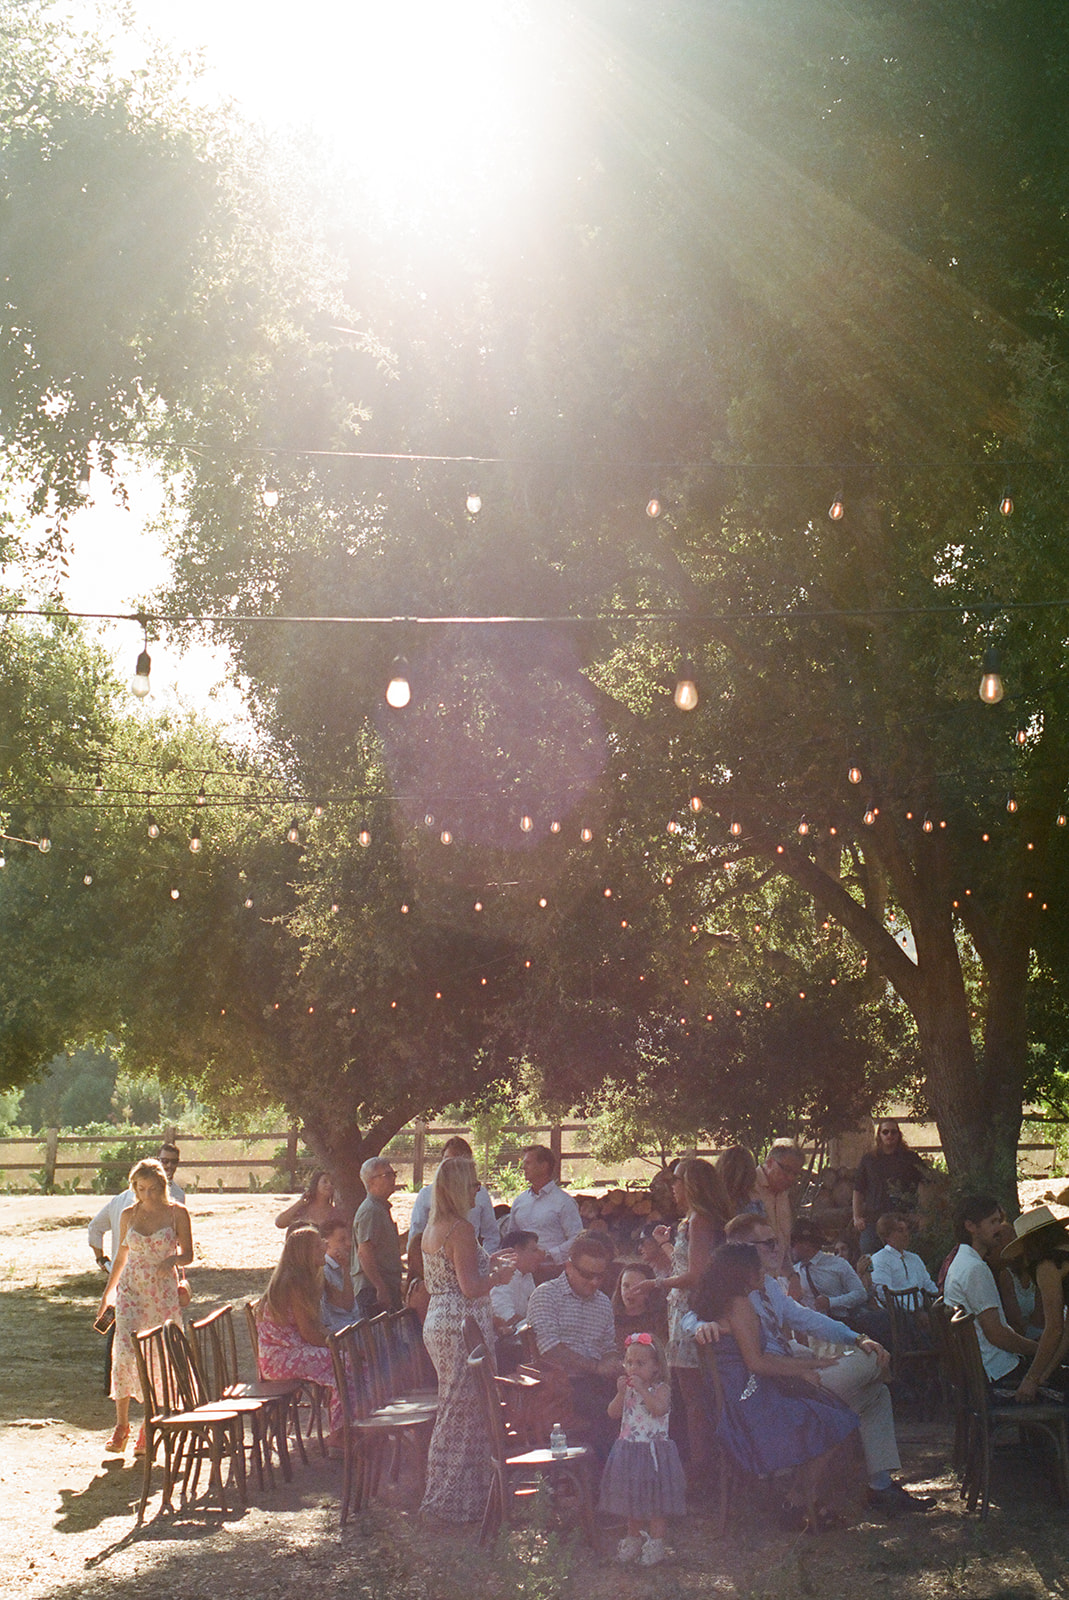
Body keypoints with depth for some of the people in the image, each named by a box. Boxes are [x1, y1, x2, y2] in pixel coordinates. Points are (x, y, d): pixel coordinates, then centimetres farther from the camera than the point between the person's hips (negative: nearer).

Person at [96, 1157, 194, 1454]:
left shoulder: (177, 1214, 0)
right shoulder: (129, 1215, 6)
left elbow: (188, 1254, 2)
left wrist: (172, 1259, -20)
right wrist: (107, 1292, 21)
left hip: (164, 1291, -1)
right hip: (131, 1288, 1)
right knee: (125, 1352, -13)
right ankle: (121, 1424, -7)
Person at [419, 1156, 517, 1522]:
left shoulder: (432, 1230, 12)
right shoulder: (461, 1230, -17)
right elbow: (471, 1287, -21)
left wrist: (488, 1263, 22)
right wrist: (500, 1275, -3)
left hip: (437, 1323, 10)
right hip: (463, 1327, -10)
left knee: (453, 1408, 17)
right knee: (465, 1411, -2)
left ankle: (445, 1495, 23)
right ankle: (456, 1501, 2)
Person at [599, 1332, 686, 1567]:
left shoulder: (661, 1389, -9)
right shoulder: (627, 1388, 7)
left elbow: (659, 1409, -27)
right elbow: (613, 1413, -1)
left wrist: (641, 1389, -28)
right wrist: (621, 1392, -14)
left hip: (653, 1450, -5)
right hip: (629, 1449, 5)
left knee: (655, 1498, -1)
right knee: (631, 1497, 14)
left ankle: (655, 1542, 8)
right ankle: (633, 1538, 27)